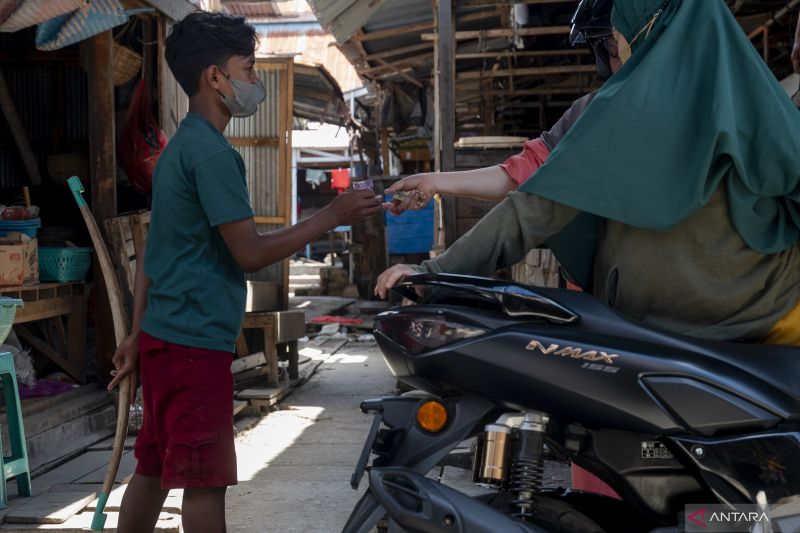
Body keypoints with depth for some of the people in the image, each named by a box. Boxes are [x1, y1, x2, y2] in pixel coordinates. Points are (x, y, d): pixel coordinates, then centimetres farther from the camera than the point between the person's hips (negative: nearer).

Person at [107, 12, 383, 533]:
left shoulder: (179, 146, 16)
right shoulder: (212, 152, -15)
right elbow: (250, 253, -18)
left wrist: (138, 336, 21)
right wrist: (332, 216, -12)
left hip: (162, 336, 9)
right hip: (197, 342, -9)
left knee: (153, 468, 15)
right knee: (206, 480, -2)